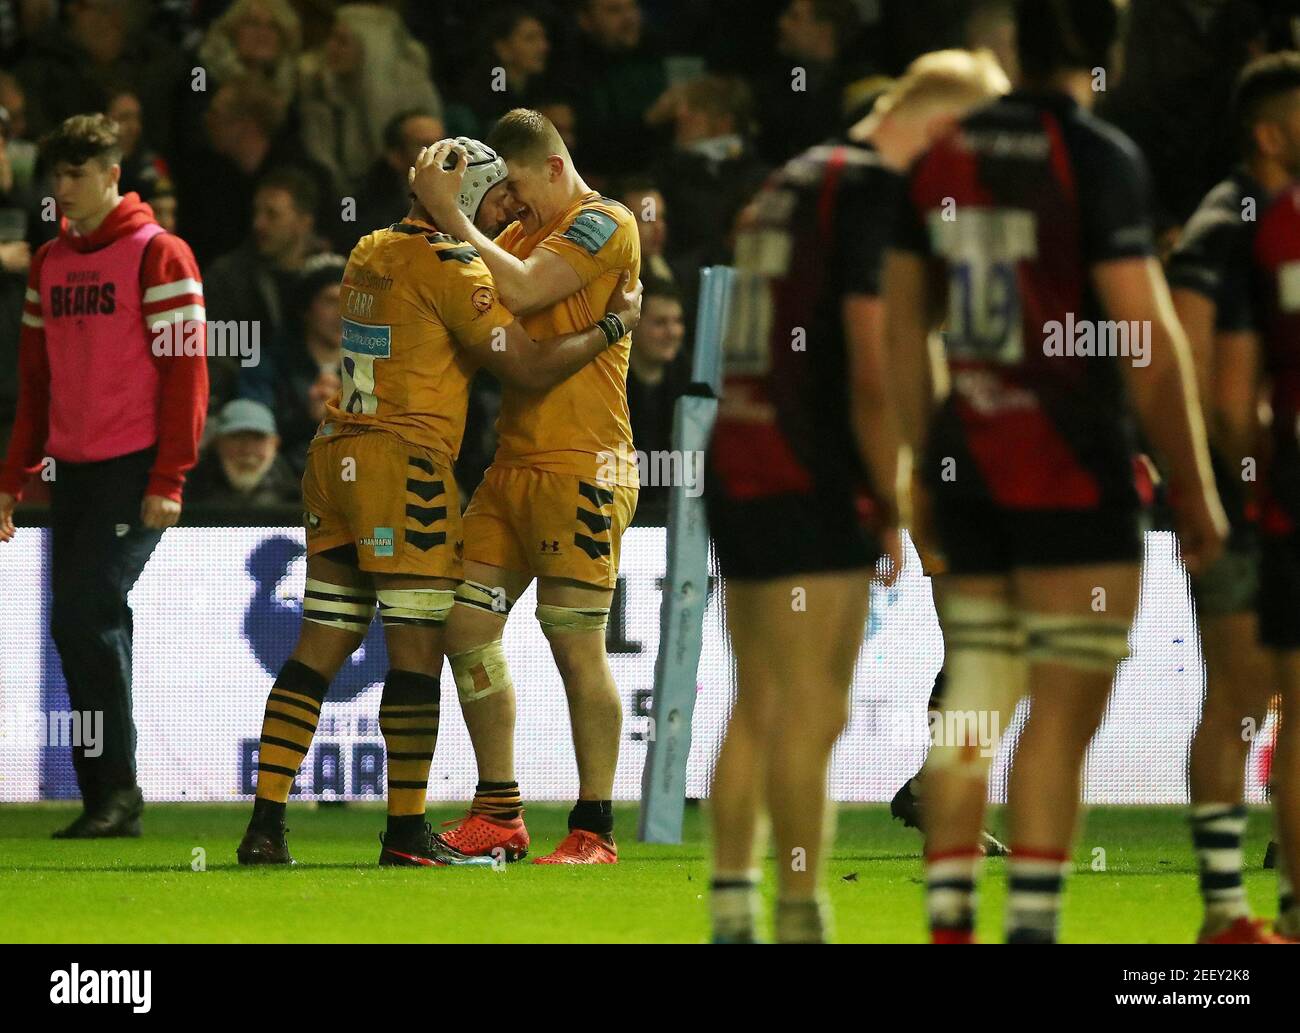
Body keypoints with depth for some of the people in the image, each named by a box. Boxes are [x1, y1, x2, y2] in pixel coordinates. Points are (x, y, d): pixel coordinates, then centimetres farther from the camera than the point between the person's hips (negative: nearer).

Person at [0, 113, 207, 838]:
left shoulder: (157, 255, -6)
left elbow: (185, 370, -10)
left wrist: (168, 479, -16)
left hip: (134, 471, -7)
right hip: (72, 471, 7)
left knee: (88, 615, -15)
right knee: (78, 629, 4)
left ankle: (119, 786, -8)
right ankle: (103, 802, 7)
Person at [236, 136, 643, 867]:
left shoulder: (369, 256, 16)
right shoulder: (455, 269, -8)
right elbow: (530, 369, -10)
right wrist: (615, 323, 2)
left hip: (336, 454, 8)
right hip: (405, 463, -8)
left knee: (320, 649, 7)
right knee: (417, 650, -2)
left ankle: (266, 824, 2)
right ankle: (408, 833, -1)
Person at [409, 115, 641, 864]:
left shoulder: (605, 224, -5)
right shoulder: (523, 232, 20)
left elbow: (520, 290, -18)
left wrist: (450, 214, -12)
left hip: (581, 468, -8)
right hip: (515, 460, 8)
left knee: (577, 643, -8)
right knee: (468, 624, 3)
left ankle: (596, 828, -3)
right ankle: (499, 815, 11)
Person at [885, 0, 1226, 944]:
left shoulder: (944, 151, 8)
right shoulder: (1100, 157, -10)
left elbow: (902, 323, 14)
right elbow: (1147, 336, -14)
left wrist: (926, 469, 22)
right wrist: (1195, 488, -6)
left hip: (968, 467, 6)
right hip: (1073, 472, -6)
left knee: (972, 708, 12)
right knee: (1064, 713, -2)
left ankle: (947, 919, 8)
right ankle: (1032, 924, -5)